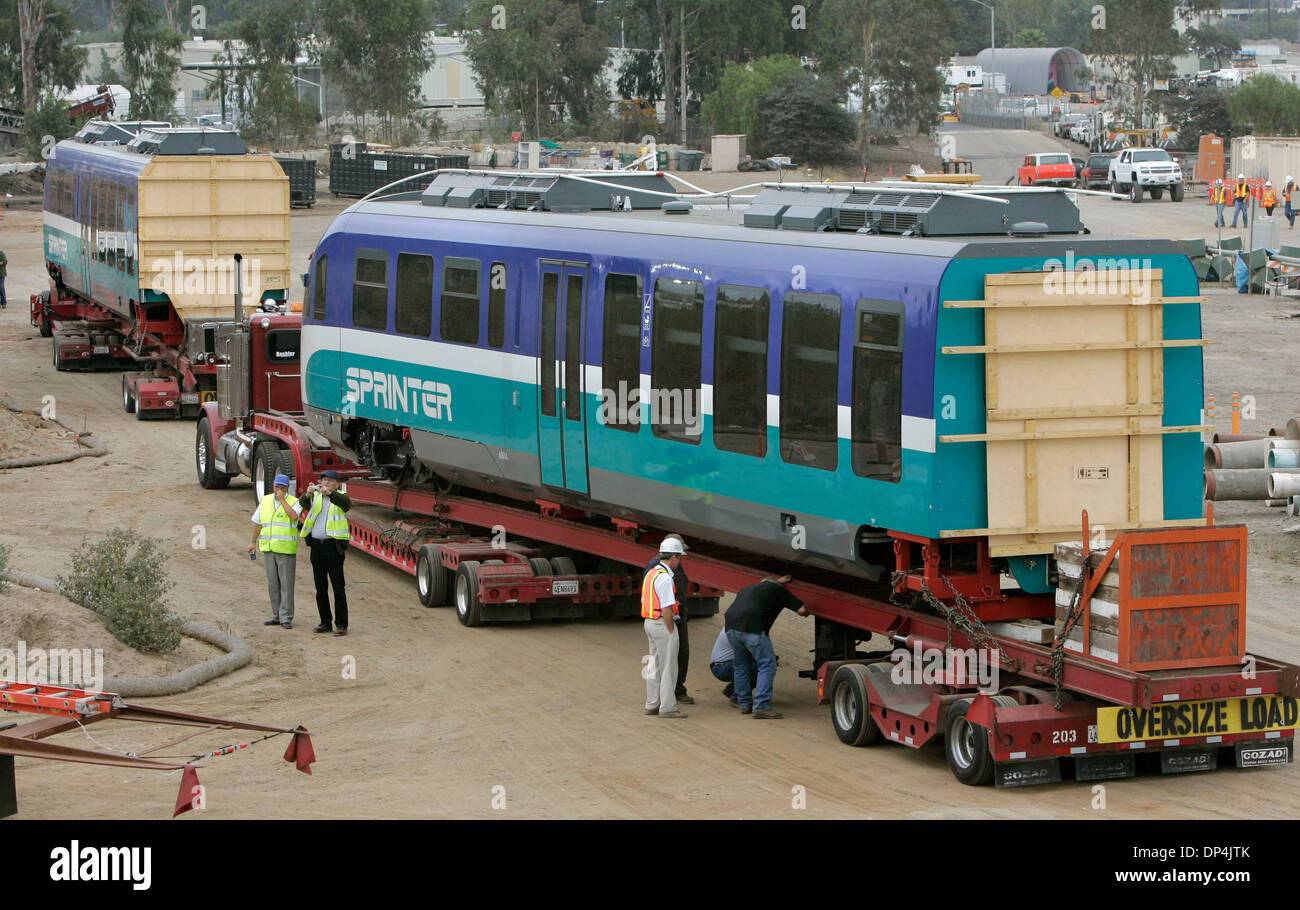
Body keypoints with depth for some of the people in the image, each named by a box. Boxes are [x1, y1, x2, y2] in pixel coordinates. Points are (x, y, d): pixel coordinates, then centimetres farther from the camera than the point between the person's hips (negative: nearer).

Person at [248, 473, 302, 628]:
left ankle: (286, 617, -4)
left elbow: (294, 516, -21)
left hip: (286, 550, -5)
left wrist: (282, 499, -15)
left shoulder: (294, 502, -1)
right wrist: (253, 542, 20)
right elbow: (258, 523, 21)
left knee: (286, 584, -6)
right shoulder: (265, 501, 14)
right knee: (273, 584, 9)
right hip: (268, 548, 5)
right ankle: (276, 615, 16)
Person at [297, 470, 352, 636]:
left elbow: (346, 502, -22)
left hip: (334, 546, -5)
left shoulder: (340, 497, 1)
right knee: (320, 587, 10)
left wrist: (329, 493, -39)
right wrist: (308, 495, -31)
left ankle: (341, 625, -5)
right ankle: (325, 622, 18)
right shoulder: (315, 497, 11)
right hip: (316, 546, 5)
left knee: (338, 587, -6)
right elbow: (304, 505, -8)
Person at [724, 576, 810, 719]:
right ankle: (761, 706, -8)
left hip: (731, 626, 6)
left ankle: (744, 703, 28)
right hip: (753, 629, -6)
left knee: (741, 665, 22)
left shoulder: (748, 589, 34)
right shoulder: (778, 590, 16)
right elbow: (802, 610, 12)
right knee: (767, 665, -1)